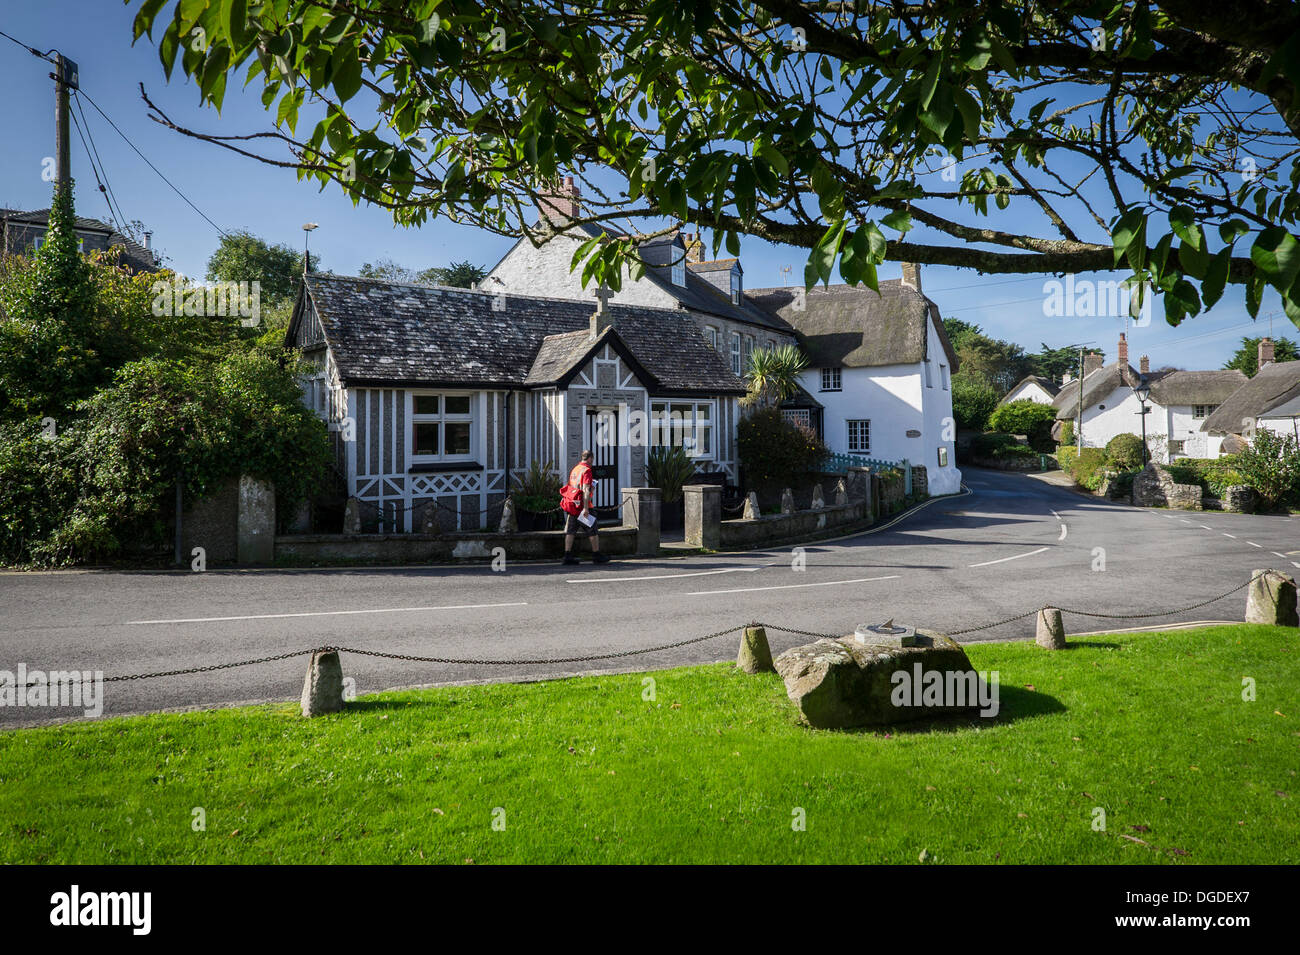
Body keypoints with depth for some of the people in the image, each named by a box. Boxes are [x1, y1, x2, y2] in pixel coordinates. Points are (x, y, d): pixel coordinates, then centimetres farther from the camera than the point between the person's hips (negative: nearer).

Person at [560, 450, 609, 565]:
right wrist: (586, 508, -22)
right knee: (593, 531, 3)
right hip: (581, 505, -8)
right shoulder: (586, 470, -11)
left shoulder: (574, 469, 14)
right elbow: (585, 490, -18)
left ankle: (568, 556, 2)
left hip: (571, 504, 8)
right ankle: (597, 555, 9)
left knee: (570, 530, 5)